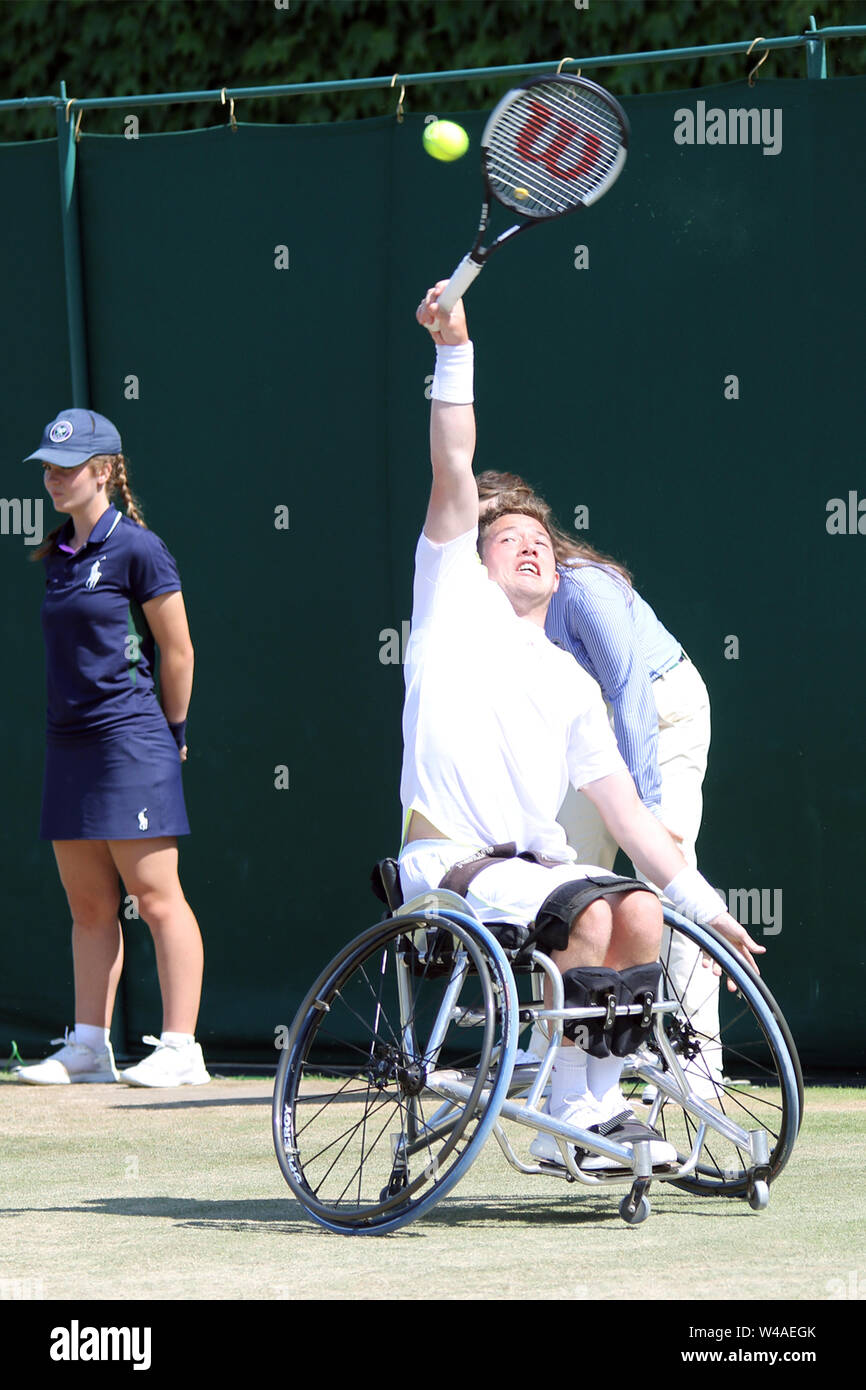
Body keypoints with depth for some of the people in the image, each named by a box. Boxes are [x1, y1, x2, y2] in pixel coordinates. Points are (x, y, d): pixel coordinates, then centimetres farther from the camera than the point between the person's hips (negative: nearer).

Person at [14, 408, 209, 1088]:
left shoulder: (136, 549, -9)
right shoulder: (58, 554, 13)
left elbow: (178, 652, -6)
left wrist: (171, 735, 2)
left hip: (129, 739, -8)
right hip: (70, 743, 8)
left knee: (154, 896, -6)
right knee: (88, 904, 9)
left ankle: (181, 1049, -6)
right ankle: (89, 1045, 12)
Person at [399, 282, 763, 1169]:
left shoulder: (571, 682, 22)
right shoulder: (454, 599, 12)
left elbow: (624, 810, 16)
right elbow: (455, 473, 1)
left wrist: (703, 903, 8)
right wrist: (453, 352, -7)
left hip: (535, 861, 5)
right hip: (447, 858, -5)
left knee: (639, 911, -20)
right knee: (586, 913, -28)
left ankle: (601, 1101, -11)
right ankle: (567, 1114, -18)